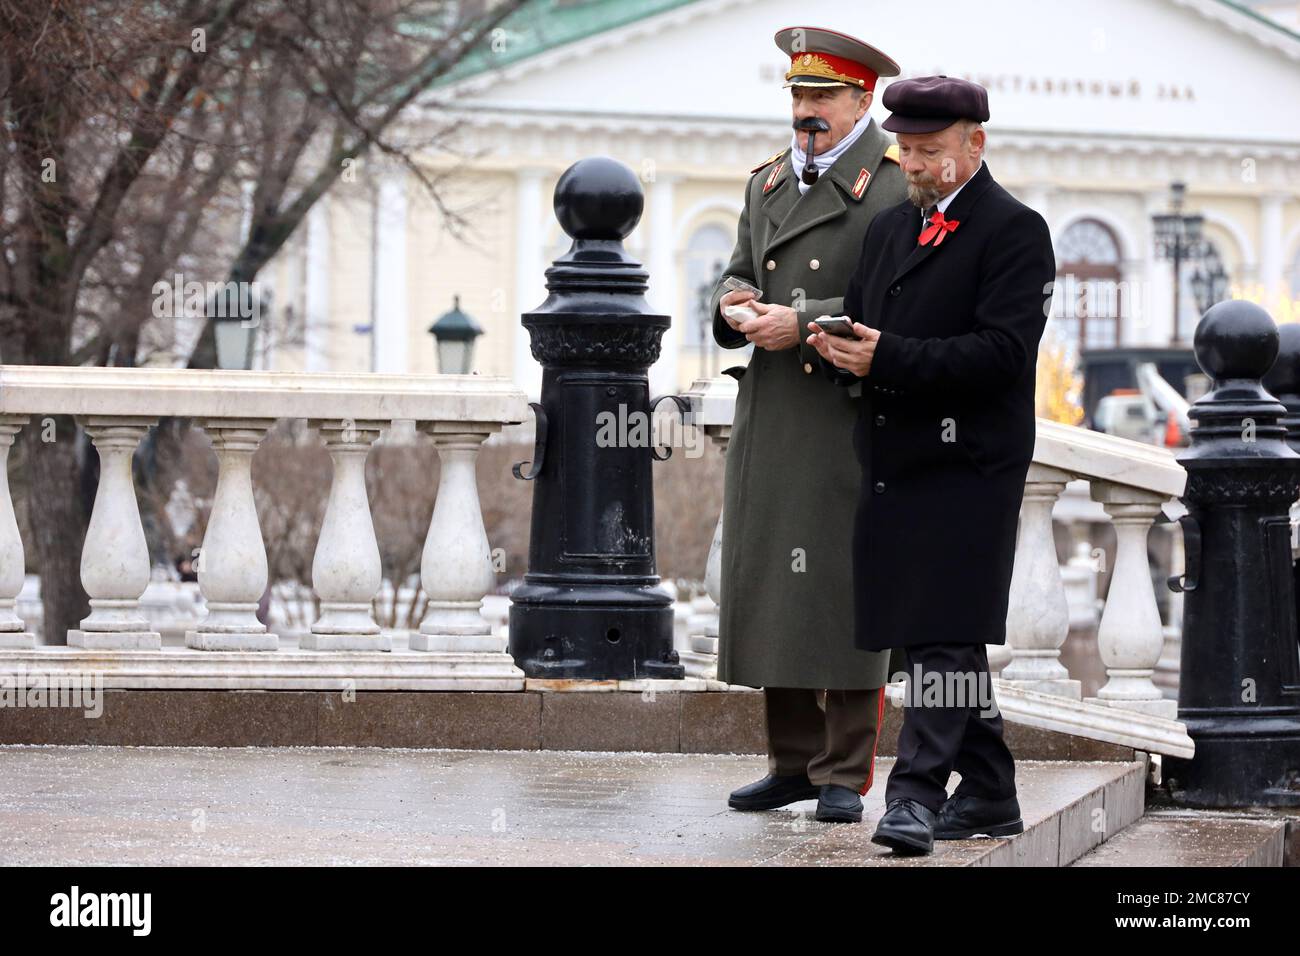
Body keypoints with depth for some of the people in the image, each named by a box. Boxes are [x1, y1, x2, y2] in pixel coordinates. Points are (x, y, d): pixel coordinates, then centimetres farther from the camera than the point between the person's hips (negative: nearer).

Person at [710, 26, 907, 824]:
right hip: (771, 419, 7)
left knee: (848, 593, -5)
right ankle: (793, 761, 16)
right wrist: (735, 307, 1)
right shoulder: (769, 183, 17)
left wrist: (804, 322, -18)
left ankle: (844, 776, 1)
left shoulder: (899, 185, -5)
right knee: (773, 586, 7)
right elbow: (742, 274, 24)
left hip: (852, 419, -6)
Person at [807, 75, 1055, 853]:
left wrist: (888, 357, -21)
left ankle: (918, 793, -15)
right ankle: (988, 795, 21)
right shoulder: (889, 229, 18)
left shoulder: (1015, 231, -6)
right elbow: (864, 322, 22)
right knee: (943, 637, 13)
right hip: (894, 467, 8)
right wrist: (840, 346, -3)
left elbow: (1003, 351, -16)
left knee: (944, 634, -12)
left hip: (965, 468, -8)